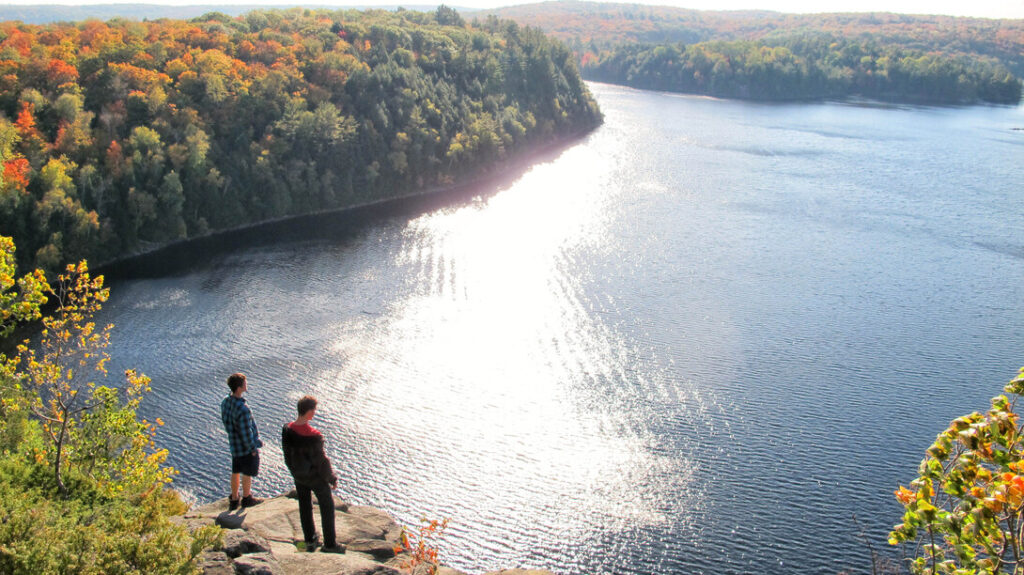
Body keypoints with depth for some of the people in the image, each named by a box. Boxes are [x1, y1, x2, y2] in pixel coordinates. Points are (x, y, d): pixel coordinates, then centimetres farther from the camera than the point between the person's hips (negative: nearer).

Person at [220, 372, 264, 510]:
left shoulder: (225, 402, -7)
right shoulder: (242, 409, -33)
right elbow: (246, 432, -26)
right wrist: (253, 448, -12)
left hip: (234, 444, 8)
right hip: (246, 447, -8)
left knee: (235, 472, 22)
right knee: (247, 473, 14)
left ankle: (234, 500, 35)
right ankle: (246, 498, 33)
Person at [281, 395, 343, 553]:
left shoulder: (287, 430, -13)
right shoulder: (314, 436, -32)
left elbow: (287, 453, 2)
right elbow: (321, 461, -22)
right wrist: (332, 479, -7)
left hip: (298, 475, 6)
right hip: (314, 476, -6)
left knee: (304, 507, 22)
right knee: (327, 507, 13)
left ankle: (310, 541, 34)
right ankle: (329, 544, 22)